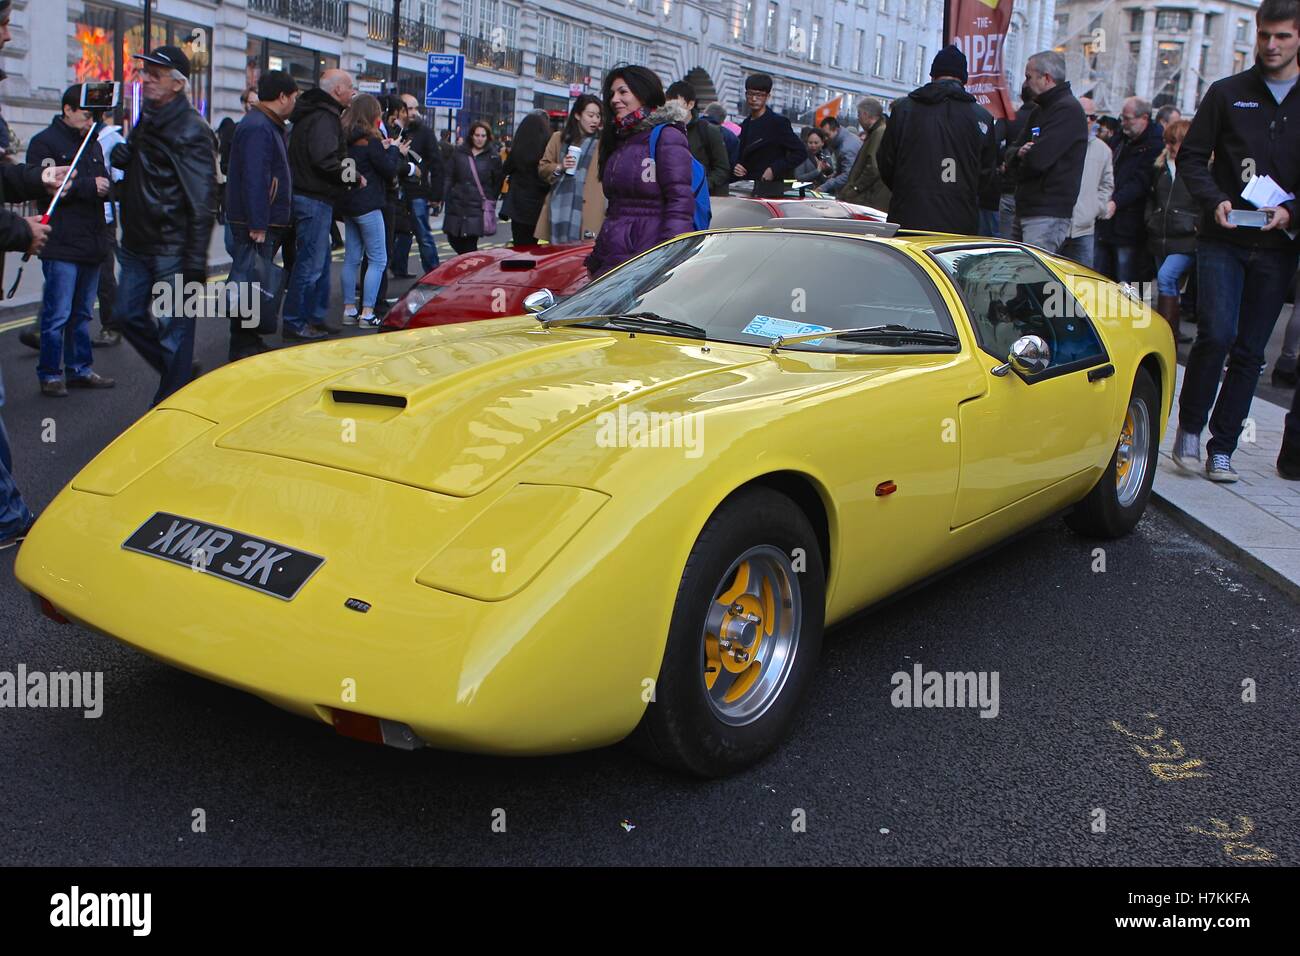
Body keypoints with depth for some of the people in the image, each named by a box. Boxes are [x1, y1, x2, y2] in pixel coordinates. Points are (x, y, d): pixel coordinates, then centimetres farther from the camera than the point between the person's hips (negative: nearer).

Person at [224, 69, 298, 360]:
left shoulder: (268, 126, 18)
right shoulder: (257, 128, -16)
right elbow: (254, 179, -24)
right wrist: (257, 225, -26)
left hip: (265, 223, 11)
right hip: (254, 224, -11)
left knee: (253, 283, 16)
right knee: (250, 282, -7)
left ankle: (249, 342, 25)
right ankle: (244, 347, -2)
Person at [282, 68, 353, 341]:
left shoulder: (313, 114, 17)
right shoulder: (324, 117, -15)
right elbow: (325, 162, -26)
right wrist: (354, 177, -13)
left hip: (306, 195, 11)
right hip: (314, 199, -11)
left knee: (320, 260, 18)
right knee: (311, 263, -5)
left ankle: (315, 317, 27)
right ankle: (295, 323, 1)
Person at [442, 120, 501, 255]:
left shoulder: (492, 158, 3)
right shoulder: (459, 153, 8)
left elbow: (498, 183, 9)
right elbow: (449, 177, 8)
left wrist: (490, 201, 3)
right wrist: (445, 198, 1)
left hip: (477, 208, -3)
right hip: (457, 205, 3)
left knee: (470, 244, -9)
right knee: (454, 239, 7)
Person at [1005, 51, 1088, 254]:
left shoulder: (1068, 110, -11)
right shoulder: (1039, 111, 21)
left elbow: (1037, 159, -20)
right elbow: (1010, 153, 16)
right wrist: (1020, 153, -8)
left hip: (1048, 215, -10)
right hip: (1024, 212, 10)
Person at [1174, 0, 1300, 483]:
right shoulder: (1227, 93, 5)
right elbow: (1191, 157, 5)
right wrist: (1215, 201, -11)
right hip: (1222, 240, -2)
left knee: (1250, 352, 4)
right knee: (1217, 334, -16)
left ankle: (1222, 448, 12)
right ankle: (1189, 427, 4)